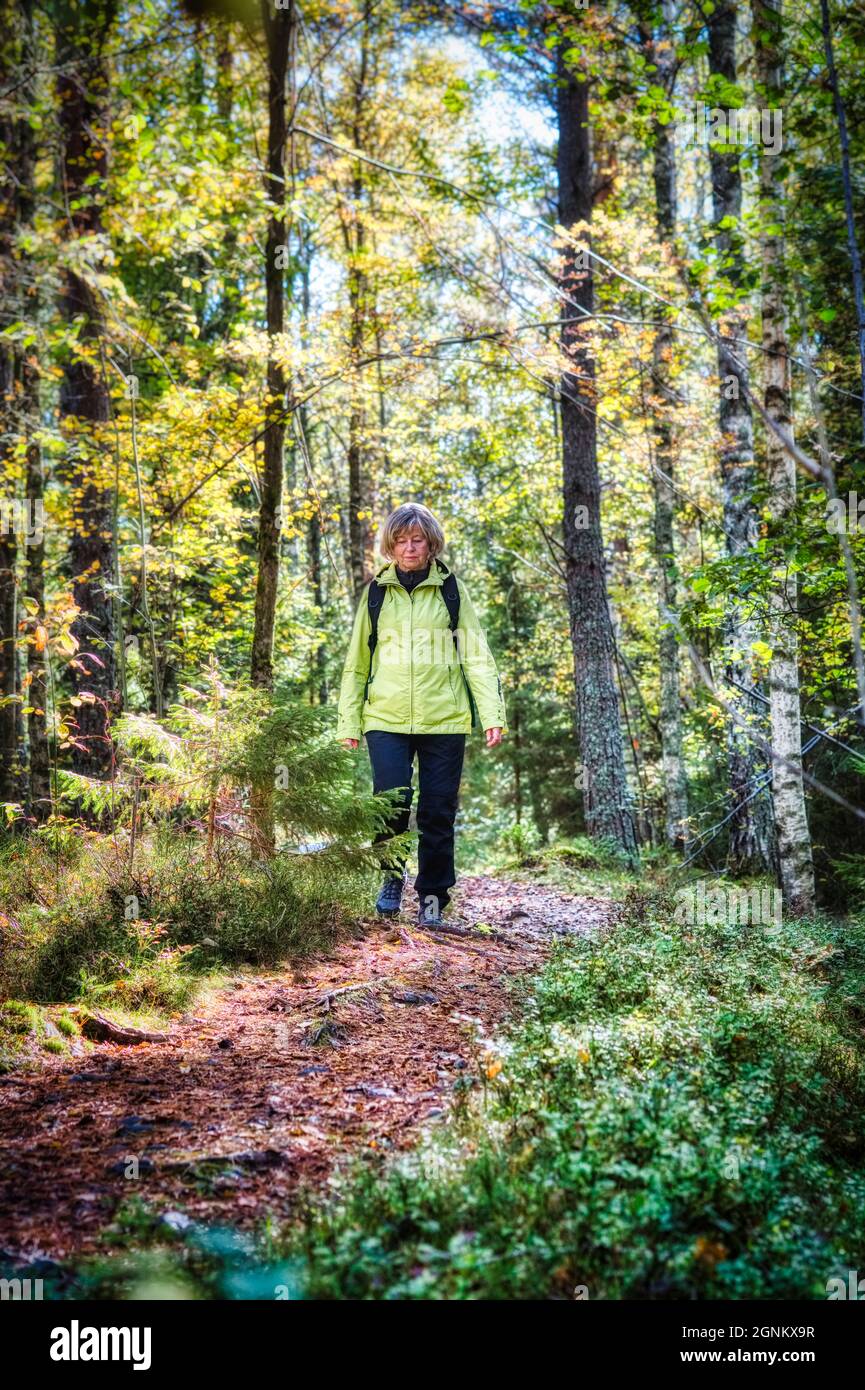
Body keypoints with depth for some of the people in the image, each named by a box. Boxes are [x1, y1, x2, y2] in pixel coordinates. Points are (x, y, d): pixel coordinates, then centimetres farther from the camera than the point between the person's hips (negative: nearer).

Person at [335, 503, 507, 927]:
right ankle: (392, 875, 17)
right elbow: (356, 661, 12)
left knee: (438, 813, 2)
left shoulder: (450, 590, 6)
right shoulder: (376, 593, 9)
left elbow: (476, 655, 3)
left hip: (443, 719, 0)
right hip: (386, 719, 0)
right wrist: (348, 721, 7)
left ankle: (433, 898, 15)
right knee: (392, 804, -10)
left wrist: (493, 714, -7)